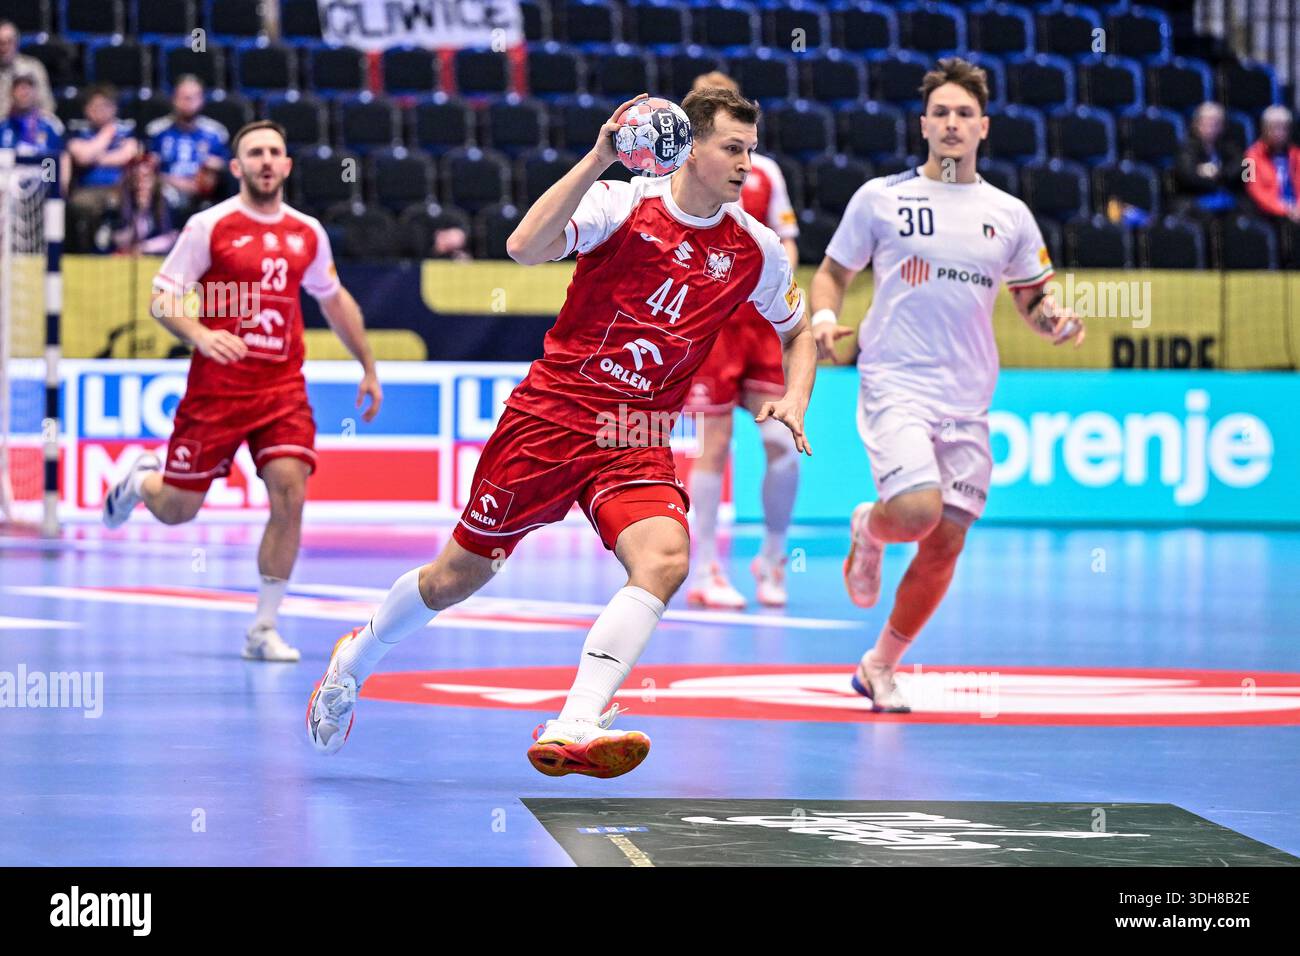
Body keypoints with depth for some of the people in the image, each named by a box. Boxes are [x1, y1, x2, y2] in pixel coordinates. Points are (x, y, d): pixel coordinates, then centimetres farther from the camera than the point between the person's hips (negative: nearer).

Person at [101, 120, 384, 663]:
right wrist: (199, 335, -24)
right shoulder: (210, 226, -5)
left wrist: (368, 366, 26)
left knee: (290, 495, -15)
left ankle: (264, 629, -4)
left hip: (283, 388, 3)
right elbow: (162, 297, -5)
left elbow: (335, 301, 24)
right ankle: (142, 479, 42)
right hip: (216, 388, -3)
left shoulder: (307, 234, 8)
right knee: (176, 510, 3)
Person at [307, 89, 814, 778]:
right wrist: (597, 158, -31)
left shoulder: (756, 250, 3)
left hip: (637, 441, 3)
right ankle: (354, 661, 38)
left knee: (665, 559, -28)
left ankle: (571, 730, -33)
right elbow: (525, 247, -26)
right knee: (459, 573, 8)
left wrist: (793, 400, 0)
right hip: (552, 411, -2)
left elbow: (799, 333, 20)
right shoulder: (622, 203, -9)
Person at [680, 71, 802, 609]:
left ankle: (773, 557, 13)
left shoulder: (765, 172, 9)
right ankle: (704, 572, 6)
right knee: (714, 446, -3)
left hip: (762, 324, 3)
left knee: (783, 443, -5)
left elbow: (785, 242, 14)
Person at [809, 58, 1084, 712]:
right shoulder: (880, 197, 2)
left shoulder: (1010, 215, 9)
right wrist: (824, 315, -12)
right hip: (895, 382, -4)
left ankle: (881, 666, 22)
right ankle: (868, 529, 14)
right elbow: (833, 271, 9)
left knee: (945, 544, 2)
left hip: (968, 402, 4)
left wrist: (1054, 316, -5)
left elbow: (1031, 298, 18)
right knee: (917, 510, -25)